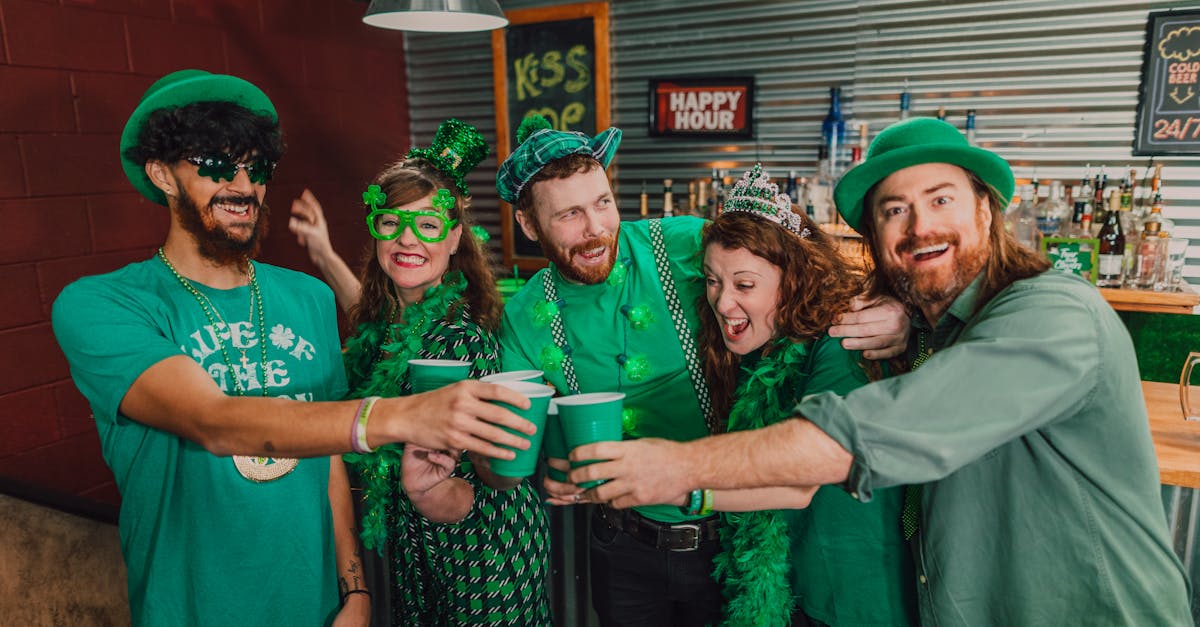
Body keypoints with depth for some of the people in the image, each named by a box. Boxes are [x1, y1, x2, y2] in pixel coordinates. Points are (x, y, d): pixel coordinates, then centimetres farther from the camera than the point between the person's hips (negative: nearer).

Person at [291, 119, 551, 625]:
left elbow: (469, 500, -26)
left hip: (479, 561, -7)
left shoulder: (460, 339, -28)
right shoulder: (393, 315, -6)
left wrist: (430, 492, -46)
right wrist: (325, 256, 21)